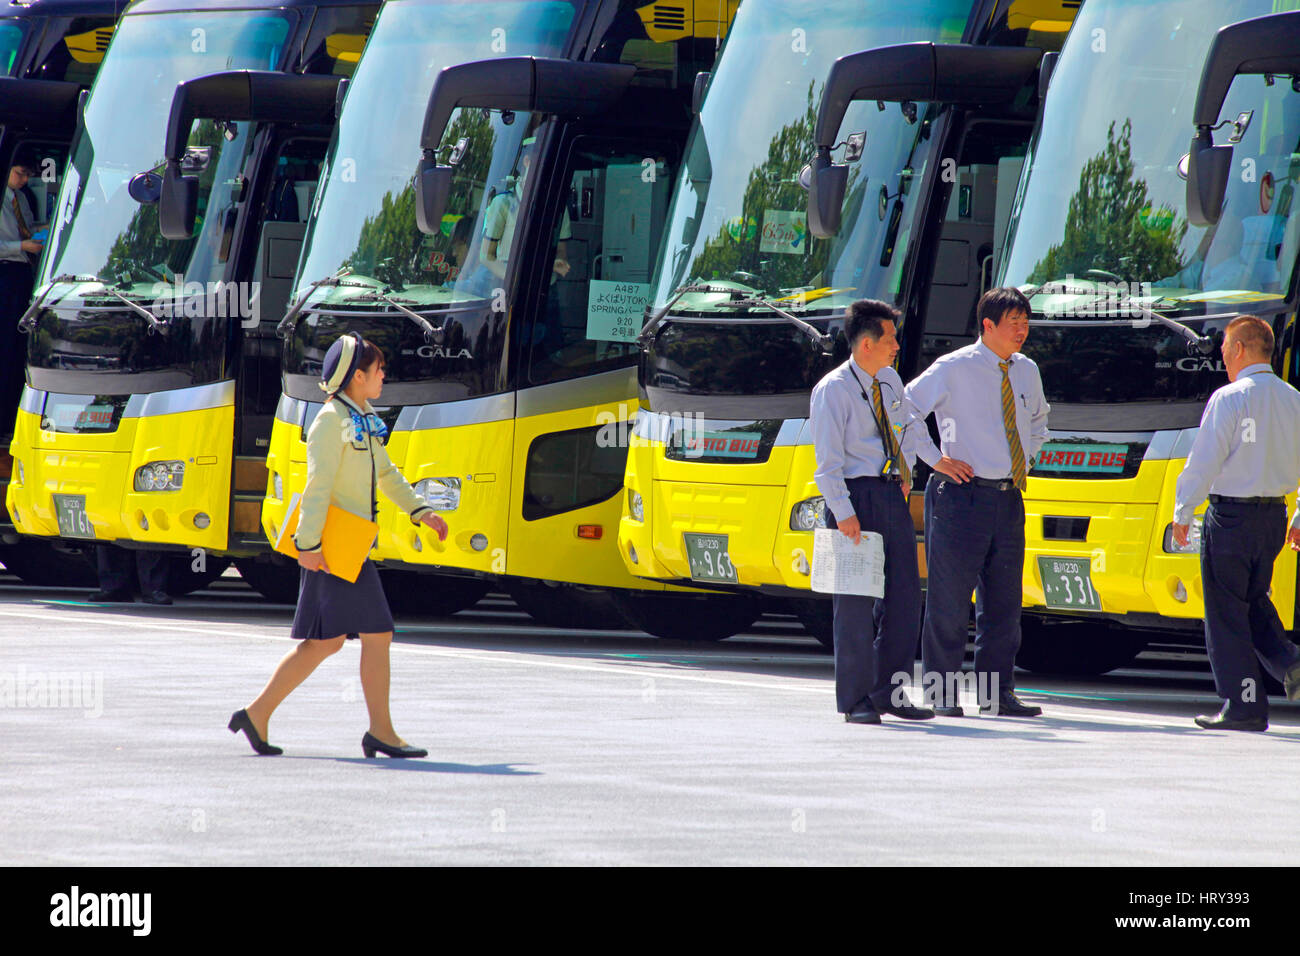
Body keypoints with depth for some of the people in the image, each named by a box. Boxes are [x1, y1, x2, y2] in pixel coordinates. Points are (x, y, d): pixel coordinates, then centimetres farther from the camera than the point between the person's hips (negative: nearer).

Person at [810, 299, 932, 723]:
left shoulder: (890, 381, 11)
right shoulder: (833, 390, -10)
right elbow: (828, 461, -15)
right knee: (855, 602, -4)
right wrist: (843, 513, -22)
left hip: (891, 496, 7)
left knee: (903, 594, 6)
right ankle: (856, 701, 1)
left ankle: (889, 692, 15)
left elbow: (907, 426, 30)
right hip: (855, 496, -7)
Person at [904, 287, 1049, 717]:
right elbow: (905, 409, -9)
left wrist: (1027, 456, 14)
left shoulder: (1027, 372, 11)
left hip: (1009, 499, 6)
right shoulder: (954, 369, -8)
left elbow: (1037, 419, 31)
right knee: (949, 599, -3)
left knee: (1003, 601, 8)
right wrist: (936, 460, -11)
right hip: (963, 493, -6)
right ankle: (942, 694, 3)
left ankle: (997, 693, 14)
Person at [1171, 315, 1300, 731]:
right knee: (1252, 600, 23)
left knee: (1226, 610, 0)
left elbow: (1204, 462, -14)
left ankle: (1244, 706, 0)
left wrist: (1182, 512, -4)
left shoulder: (1230, 399, -12)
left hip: (1231, 513, -7)